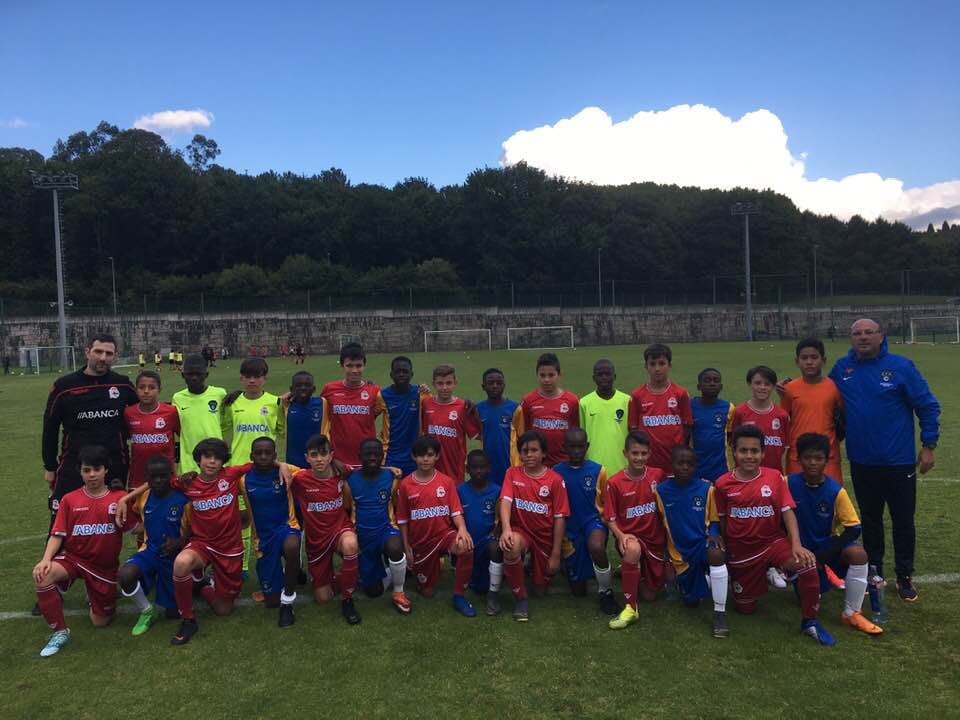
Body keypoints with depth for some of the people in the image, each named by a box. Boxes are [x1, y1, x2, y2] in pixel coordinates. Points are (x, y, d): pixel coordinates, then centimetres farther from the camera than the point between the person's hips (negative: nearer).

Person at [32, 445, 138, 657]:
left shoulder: (119, 498, -5)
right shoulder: (69, 500, -2)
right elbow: (57, 535, -6)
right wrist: (46, 559, -20)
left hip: (104, 565, 0)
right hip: (73, 557, 1)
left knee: (100, 622, 4)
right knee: (43, 575, -34)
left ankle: (94, 597, 41)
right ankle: (59, 631, -14)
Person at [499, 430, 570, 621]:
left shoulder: (555, 480, -9)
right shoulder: (512, 473, -5)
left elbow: (559, 517, -8)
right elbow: (505, 501, -18)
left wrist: (556, 554, -9)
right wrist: (506, 528, -37)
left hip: (545, 537, 1)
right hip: (521, 531, 0)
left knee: (541, 590, 8)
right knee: (511, 546, -37)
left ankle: (539, 568, 45)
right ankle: (520, 598, -14)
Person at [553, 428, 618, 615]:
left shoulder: (598, 470, -5)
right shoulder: (556, 472, -5)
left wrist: (607, 524, -5)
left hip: (593, 521, -1)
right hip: (570, 528, 1)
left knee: (596, 547, -38)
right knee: (578, 590, 6)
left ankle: (605, 592, -11)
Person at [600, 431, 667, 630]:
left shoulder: (658, 475, -5)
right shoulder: (614, 483, -12)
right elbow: (610, 518, -7)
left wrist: (669, 536, 0)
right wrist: (620, 536, -24)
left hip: (655, 539, 3)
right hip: (629, 536, -3)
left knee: (650, 595, 7)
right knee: (633, 548, -39)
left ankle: (635, 570, 41)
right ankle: (630, 608, -26)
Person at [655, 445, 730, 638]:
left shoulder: (707, 488, -8)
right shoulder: (661, 490, -6)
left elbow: (714, 520, 3)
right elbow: (662, 525, 5)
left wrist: (713, 534, -19)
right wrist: (666, 558, 6)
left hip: (702, 542, -2)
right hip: (679, 552, 2)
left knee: (716, 554, -38)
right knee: (691, 602, 7)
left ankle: (720, 613, -23)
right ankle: (702, 577, 42)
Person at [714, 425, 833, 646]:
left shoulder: (775, 477, -7)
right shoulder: (723, 484, -8)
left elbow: (788, 512, -10)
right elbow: (721, 522, 3)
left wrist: (796, 545, -24)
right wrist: (724, 552, 7)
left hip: (773, 542, 0)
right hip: (740, 551, 1)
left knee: (807, 564, -31)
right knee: (745, 608, 9)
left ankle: (809, 621, -8)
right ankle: (761, 577, 41)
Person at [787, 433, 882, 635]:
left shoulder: (836, 490, -14)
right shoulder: (789, 483, -14)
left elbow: (853, 529, -13)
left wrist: (825, 554, -22)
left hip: (828, 546, 0)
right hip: (802, 549, 0)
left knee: (858, 554, -32)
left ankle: (851, 614, -16)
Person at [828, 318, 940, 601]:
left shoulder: (901, 366, -9)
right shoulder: (842, 368, 0)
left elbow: (928, 406, -5)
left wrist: (929, 445, -6)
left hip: (899, 461, -2)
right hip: (861, 461, 3)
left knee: (903, 520, 9)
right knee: (870, 519, 15)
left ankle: (904, 577, 25)